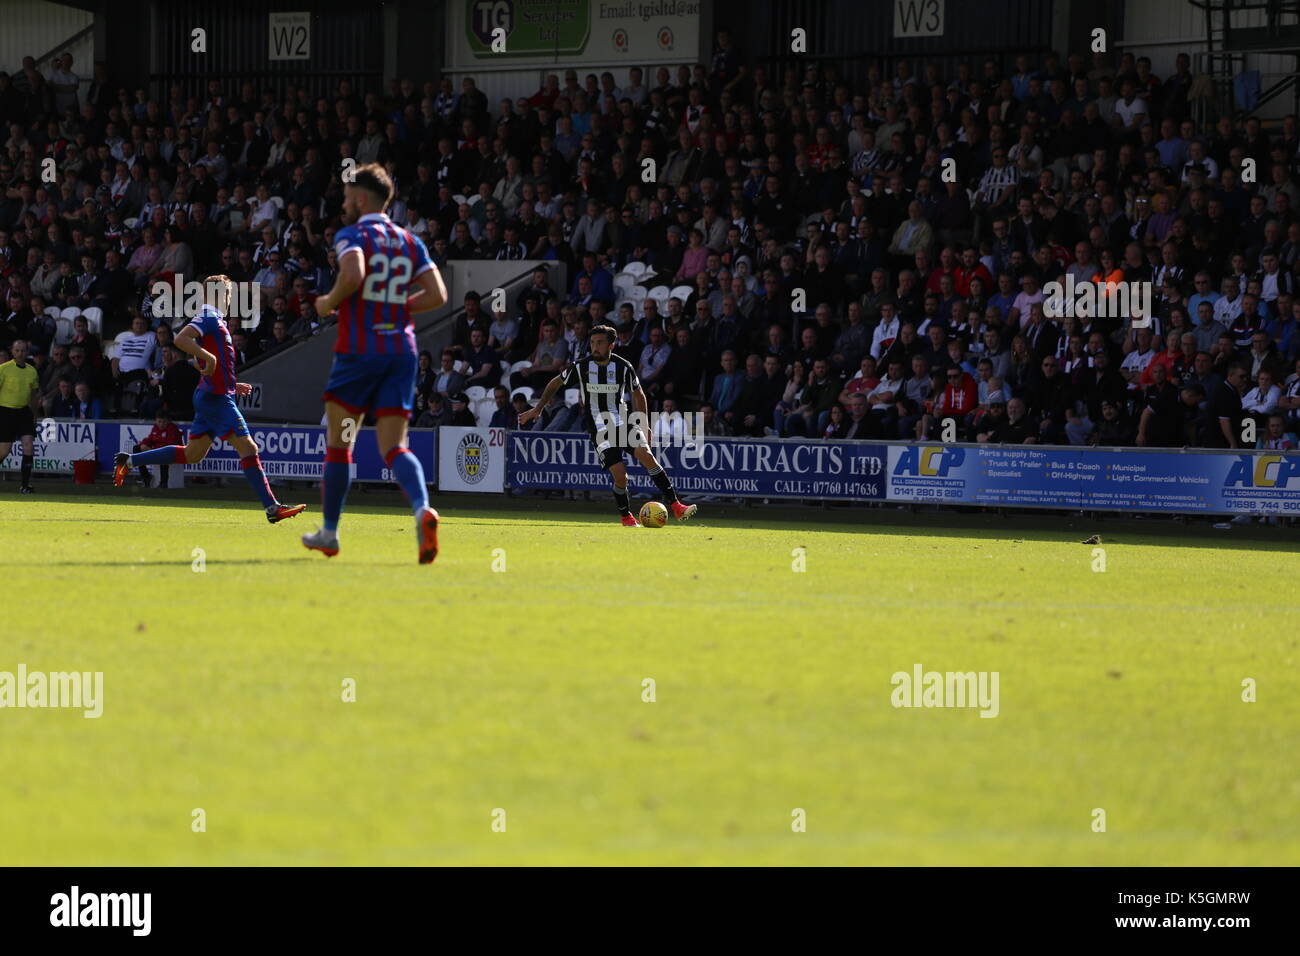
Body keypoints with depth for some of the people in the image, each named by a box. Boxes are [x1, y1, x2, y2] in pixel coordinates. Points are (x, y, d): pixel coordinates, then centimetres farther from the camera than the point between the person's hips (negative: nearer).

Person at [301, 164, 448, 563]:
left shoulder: (352, 235, -4)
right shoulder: (410, 242, 13)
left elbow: (353, 275, -24)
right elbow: (437, 294, 7)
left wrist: (329, 302, -6)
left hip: (359, 349, -4)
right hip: (402, 350, 4)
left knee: (338, 443, 11)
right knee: (394, 448, -2)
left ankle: (329, 532, 19)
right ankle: (422, 508, -31)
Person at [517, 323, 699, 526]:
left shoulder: (623, 367, -3)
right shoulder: (580, 367, -5)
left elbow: (638, 395, 13)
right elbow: (556, 383, 13)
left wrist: (644, 427, 13)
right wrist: (537, 409, 15)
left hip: (623, 422, 1)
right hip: (599, 430, -1)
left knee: (646, 455, -22)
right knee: (620, 474, -16)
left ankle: (675, 506, -22)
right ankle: (626, 516, 9)